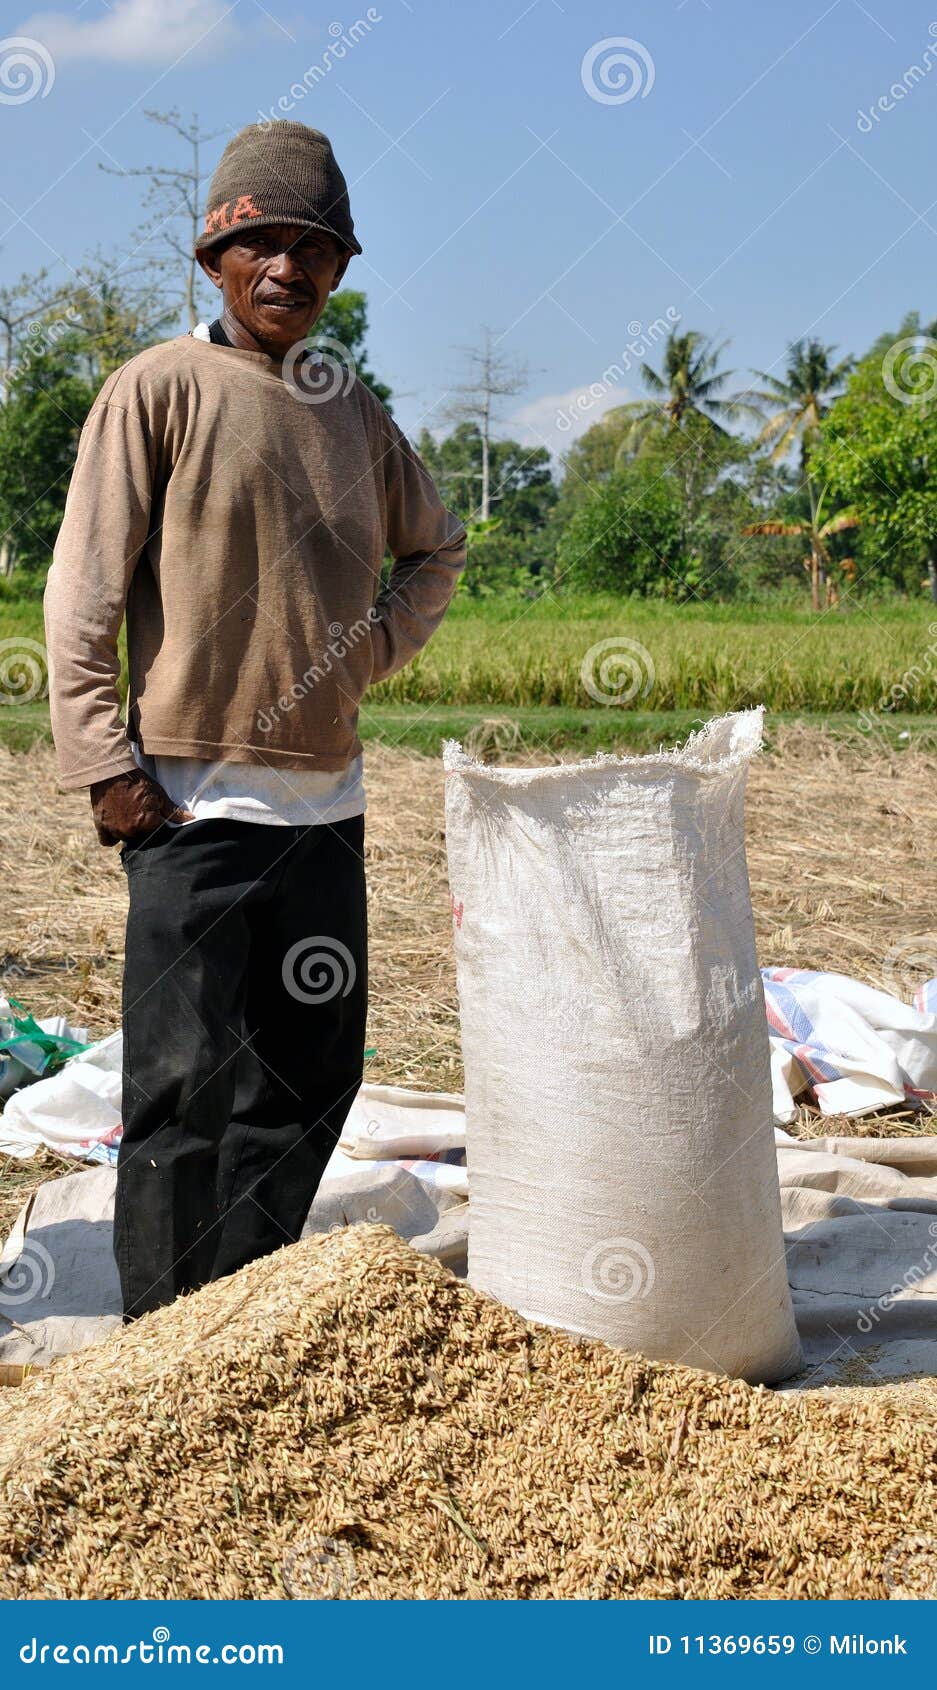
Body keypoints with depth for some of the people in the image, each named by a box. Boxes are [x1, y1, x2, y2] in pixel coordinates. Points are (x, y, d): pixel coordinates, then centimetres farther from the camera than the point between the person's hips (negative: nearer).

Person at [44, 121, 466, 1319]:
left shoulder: (355, 412, 14)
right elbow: (82, 592, -6)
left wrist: (376, 648, 14)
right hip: (194, 798, -6)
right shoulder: (161, 388, -2)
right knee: (186, 1082, -5)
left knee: (308, 1074, 9)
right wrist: (106, 761, -12)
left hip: (325, 796, 6)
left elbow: (434, 548, 31)